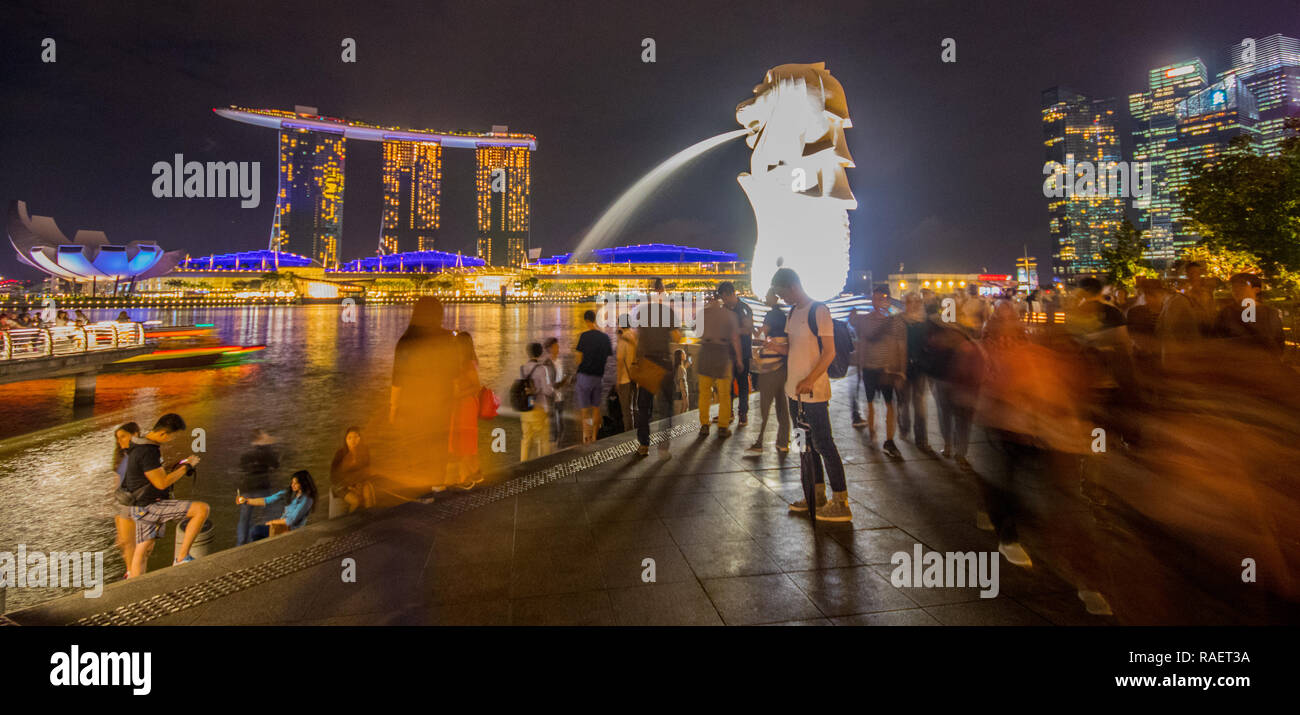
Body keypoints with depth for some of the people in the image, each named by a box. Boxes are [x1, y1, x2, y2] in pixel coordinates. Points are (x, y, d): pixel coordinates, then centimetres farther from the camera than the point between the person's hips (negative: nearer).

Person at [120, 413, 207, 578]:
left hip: (143, 508, 10)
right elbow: (162, 483, -22)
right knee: (202, 509, -19)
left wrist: (177, 468, 9)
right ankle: (182, 558, -12)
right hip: (149, 507, -10)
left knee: (144, 551, 16)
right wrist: (187, 466, -12)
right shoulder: (148, 451, -22)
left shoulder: (143, 444, 10)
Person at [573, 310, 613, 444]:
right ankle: (594, 436, 20)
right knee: (596, 408, 15)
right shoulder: (605, 337, 2)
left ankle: (587, 435, -10)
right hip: (599, 376, 4)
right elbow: (607, 358, 7)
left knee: (584, 409, 3)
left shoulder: (584, 336, -10)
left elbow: (579, 359, -7)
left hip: (585, 376, -3)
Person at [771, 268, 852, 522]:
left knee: (823, 444, -6)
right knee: (807, 444, 14)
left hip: (814, 391, -9)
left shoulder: (819, 311, -11)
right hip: (795, 389, 9)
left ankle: (841, 503, 0)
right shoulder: (792, 313, 14)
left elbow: (829, 352, -15)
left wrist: (810, 379, -25)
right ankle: (817, 495, 25)